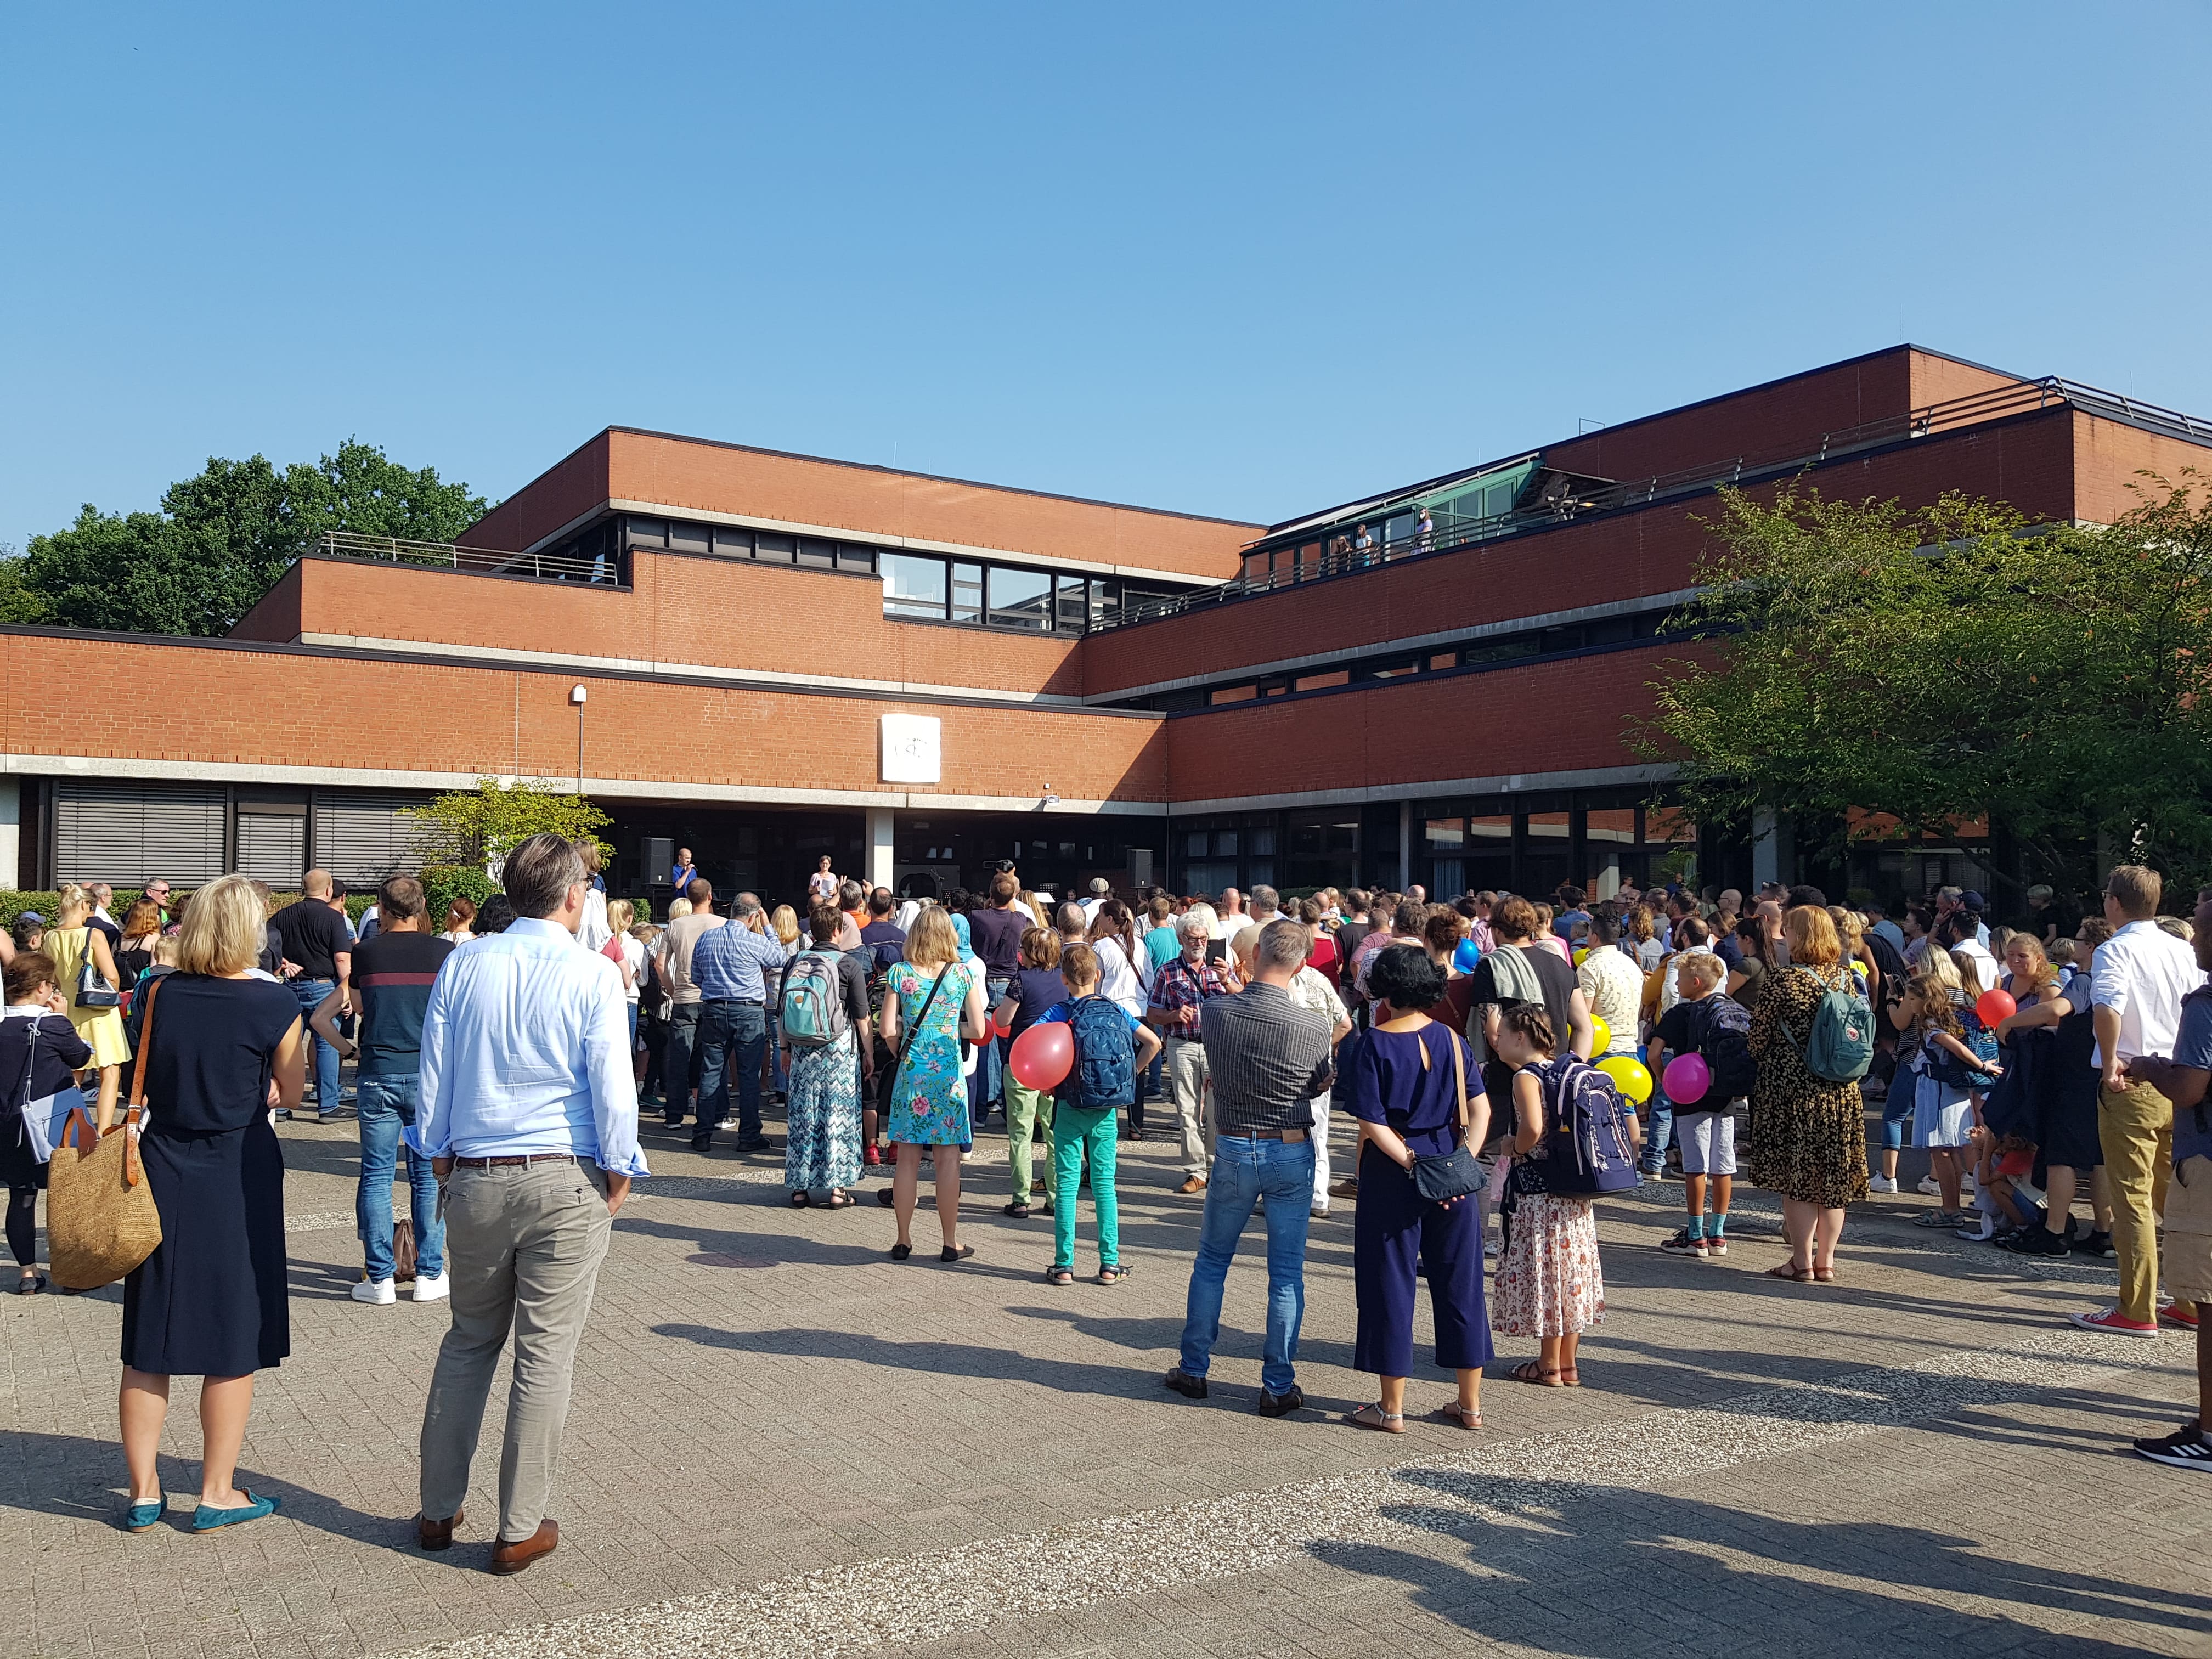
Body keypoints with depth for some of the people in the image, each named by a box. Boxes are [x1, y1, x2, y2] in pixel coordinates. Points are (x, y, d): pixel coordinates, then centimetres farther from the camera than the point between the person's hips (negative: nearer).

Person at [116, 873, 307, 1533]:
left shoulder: (157, 995, -2)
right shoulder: (273, 1004, -11)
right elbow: (290, 1094, 1)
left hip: (162, 1177, 4)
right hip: (241, 1182, -3)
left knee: (149, 1343, 13)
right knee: (233, 1344, 8)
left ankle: (143, 1491, 22)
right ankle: (216, 1494, 16)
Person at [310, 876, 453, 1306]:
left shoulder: (365, 955, 3)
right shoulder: (444, 953, -1)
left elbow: (320, 1018, 7)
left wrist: (350, 1050, 17)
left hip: (377, 1076, 1)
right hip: (430, 1076, -1)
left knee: (376, 1175, 8)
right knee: (428, 1176, 7)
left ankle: (379, 1278, 9)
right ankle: (429, 1274, 10)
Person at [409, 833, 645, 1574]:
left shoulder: (463, 965, 2)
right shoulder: (593, 975, -9)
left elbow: (433, 1077, 7)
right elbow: (612, 1089, -9)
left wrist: (441, 1163, 19)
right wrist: (618, 1176, 4)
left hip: (475, 1179, 4)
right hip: (564, 1183, -4)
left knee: (467, 1343, 19)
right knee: (545, 1357, 5)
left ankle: (439, 1510, 28)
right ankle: (521, 1528, 14)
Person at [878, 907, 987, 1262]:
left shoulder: (900, 973, -1)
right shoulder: (964, 974, -1)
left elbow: (886, 1029, -4)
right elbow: (978, 1030, -2)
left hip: (910, 1073, 1)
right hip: (949, 1073, -1)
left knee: (907, 1159, 7)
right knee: (948, 1160, 4)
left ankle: (903, 1241, 14)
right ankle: (951, 1243, 10)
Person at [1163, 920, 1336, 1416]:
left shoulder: (1215, 1012, -12)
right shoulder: (1314, 1027, -15)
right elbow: (1320, 1084, 0)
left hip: (1232, 1150, 1)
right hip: (1292, 1153, -1)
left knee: (1211, 1261, 18)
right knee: (1286, 1273, 7)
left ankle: (1194, 1370, 26)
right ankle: (1278, 1387, 13)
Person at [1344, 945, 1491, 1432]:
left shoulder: (1373, 1044, -10)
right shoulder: (1451, 1039, 3)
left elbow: (1373, 1123, -15)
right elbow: (1480, 1109, -2)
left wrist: (1410, 1163, -11)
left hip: (1391, 1174, -4)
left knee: (1390, 1285, 6)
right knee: (1460, 1282, 12)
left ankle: (1392, 1408, 14)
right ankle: (1470, 1404, 21)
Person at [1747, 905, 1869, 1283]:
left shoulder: (1784, 981, -14)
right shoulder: (1845, 979, 3)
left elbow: (1759, 1036, -7)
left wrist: (1758, 1061, 13)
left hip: (1792, 1086, -6)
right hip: (1842, 1092, 6)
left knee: (1796, 1174, 3)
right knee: (1832, 1177, 12)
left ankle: (1802, 1262, 7)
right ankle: (1826, 1260, 18)